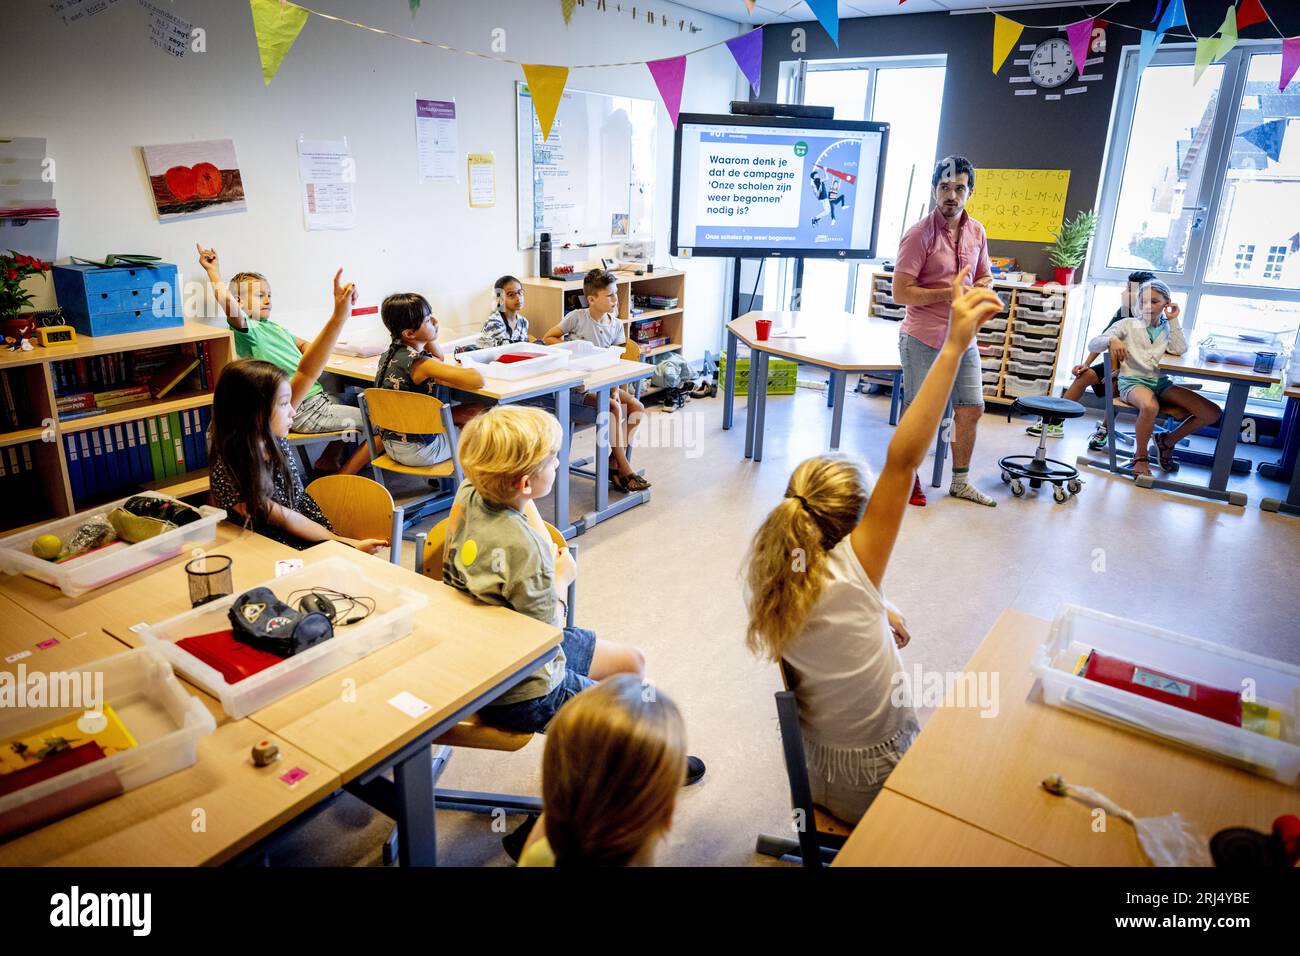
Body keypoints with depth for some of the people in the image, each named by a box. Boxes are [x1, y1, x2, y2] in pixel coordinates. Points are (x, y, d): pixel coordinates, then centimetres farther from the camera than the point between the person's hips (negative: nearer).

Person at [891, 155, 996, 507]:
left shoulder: (976, 231, 7)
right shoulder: (919, 235, -13)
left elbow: (985, 277, 20)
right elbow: (900, 293, -18)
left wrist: (976, 289, -4)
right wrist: (949, 293, -19)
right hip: (924, 340, -7)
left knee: (971, 409, 13)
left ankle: (960, 482, 29)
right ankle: (906, 479, 21)